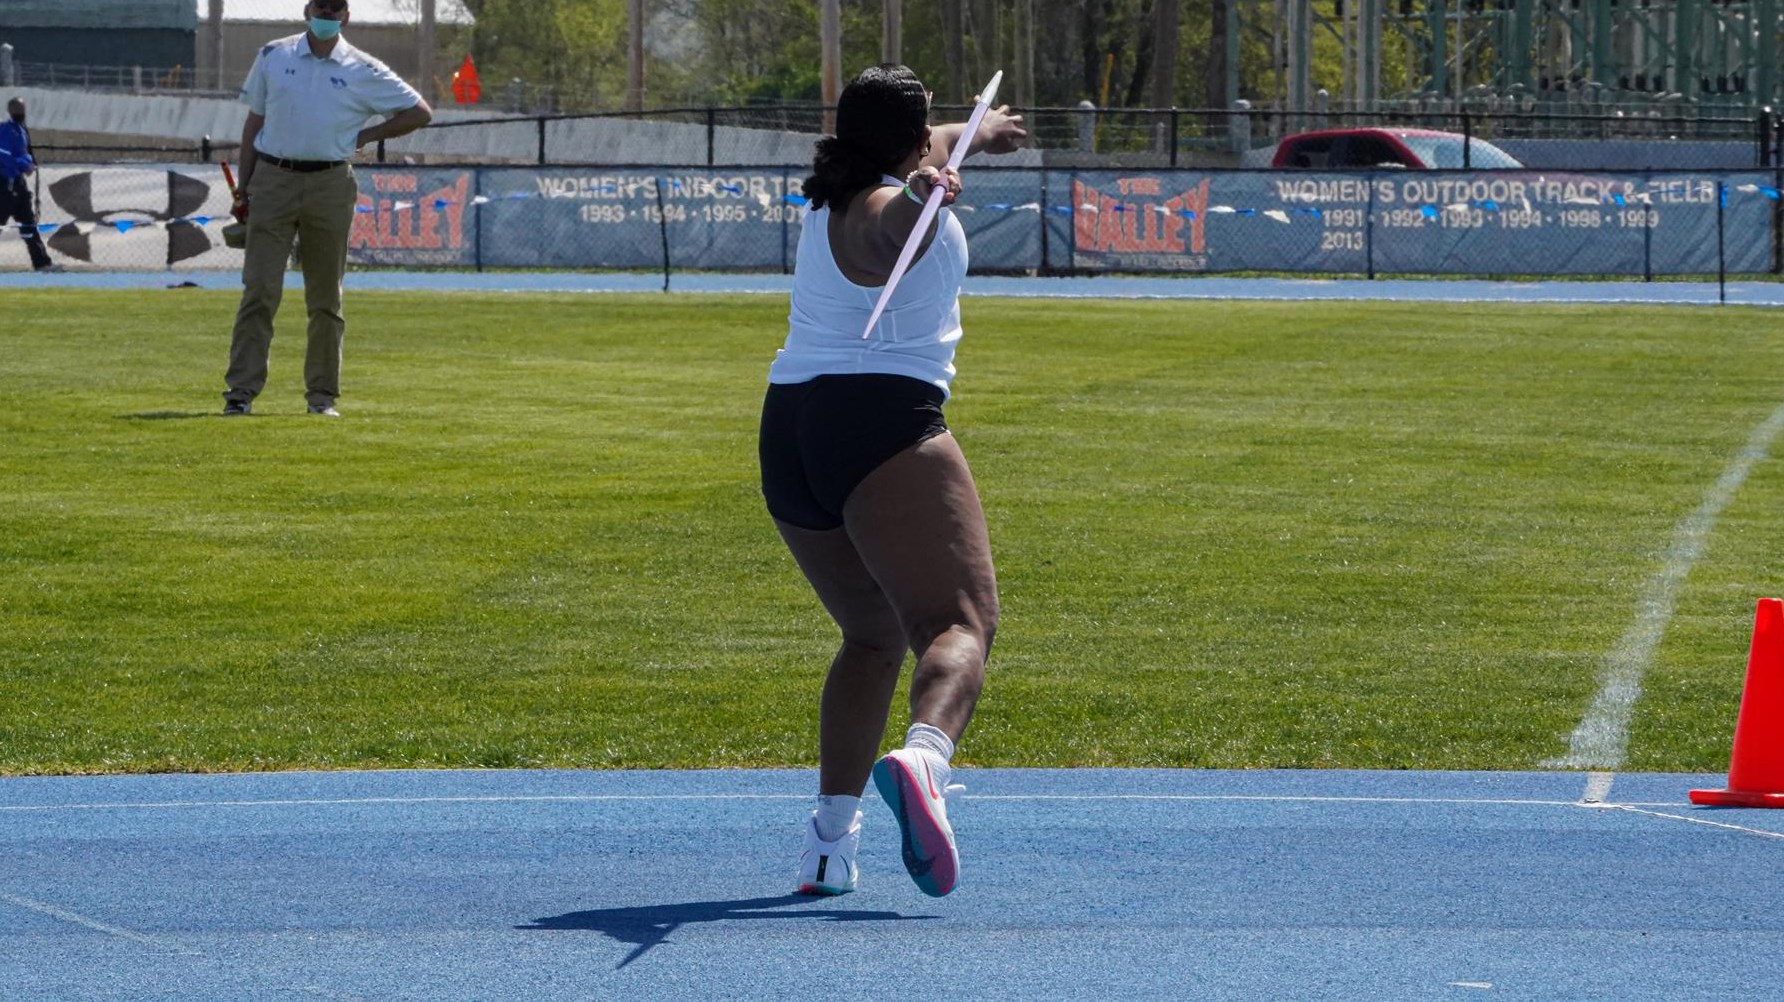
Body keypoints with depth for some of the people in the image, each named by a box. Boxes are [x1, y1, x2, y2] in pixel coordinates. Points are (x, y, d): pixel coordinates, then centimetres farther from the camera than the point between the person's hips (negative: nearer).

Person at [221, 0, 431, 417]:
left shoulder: (363, 72, 5)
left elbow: (420, 113, 10)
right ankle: (241, 391, -9)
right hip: (274, 180, 0)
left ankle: (323, 394, 11)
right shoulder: (273, 57, 9)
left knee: (325, 297, 4)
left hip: (330, 188, 0)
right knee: (259, 290, -8)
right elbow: (254, 121, 13)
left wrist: (367, 135, 3)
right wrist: (244, 183, 7)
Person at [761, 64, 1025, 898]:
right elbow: (891, 228, -33)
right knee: (958, 623, -20)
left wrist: (972, 132, 61)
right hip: (882, 424, -9)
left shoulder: (833, 198, 20)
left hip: (788, 443, 9)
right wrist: (920, 195, -54)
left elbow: (906, 159, 43)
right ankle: (923, 758, -51)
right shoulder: (883, 209, -5)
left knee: (873, 638, 22)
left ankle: (831, 839, 9)